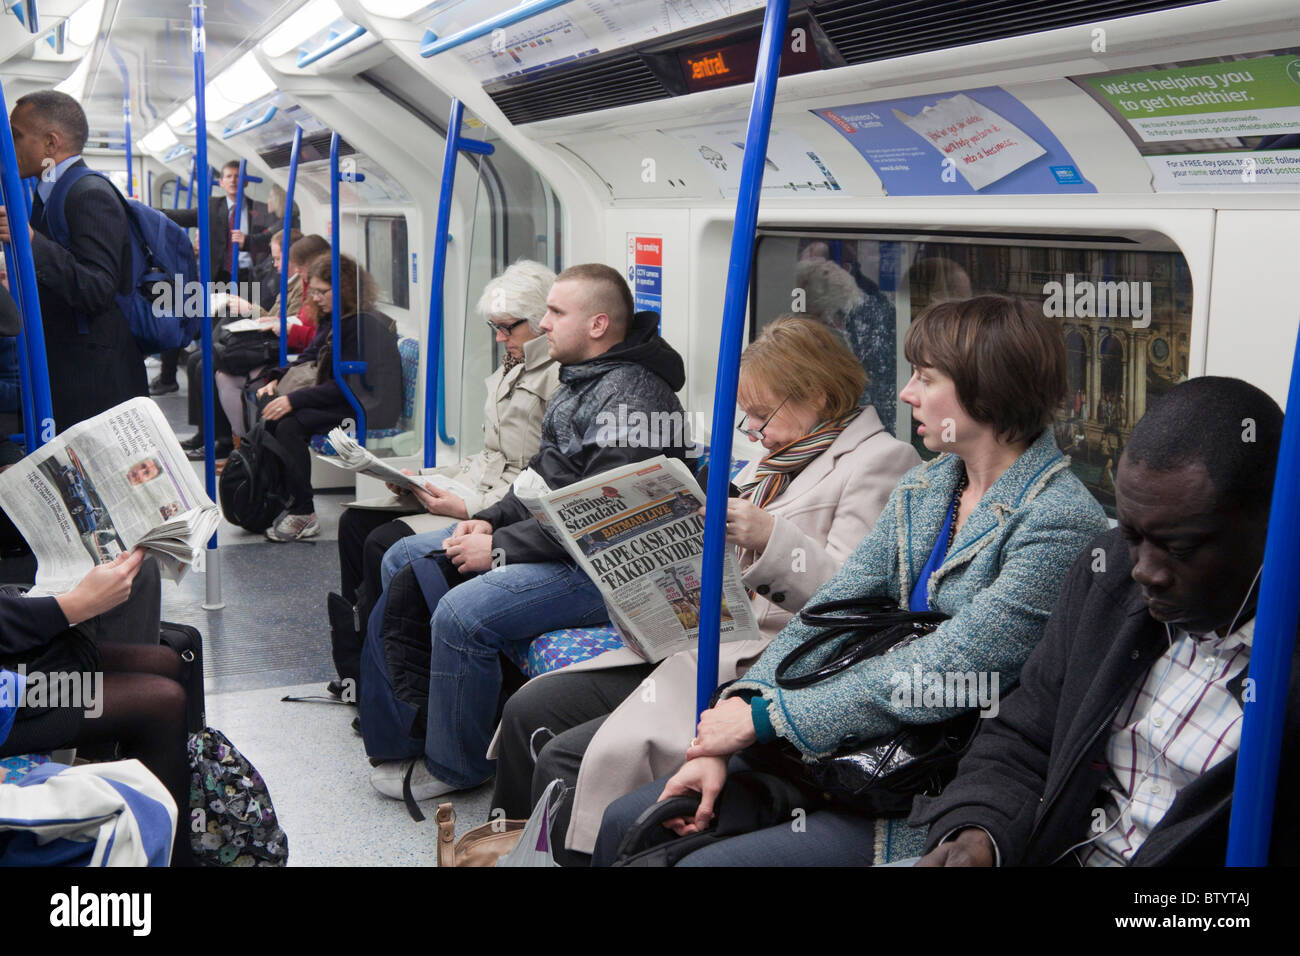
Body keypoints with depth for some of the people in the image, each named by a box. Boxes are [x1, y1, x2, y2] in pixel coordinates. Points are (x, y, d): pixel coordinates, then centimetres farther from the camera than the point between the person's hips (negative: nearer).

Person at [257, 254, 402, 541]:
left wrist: (294, 399, -24)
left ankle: (303, 514, -19)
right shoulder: (330, 320, 13)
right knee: (269, 411, -9)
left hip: (359, 406, -10)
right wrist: (277, 379, 3)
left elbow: (345, 385, -21)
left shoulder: (363, 324, -17)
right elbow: (309, 359, 21)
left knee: (290, 425, -27)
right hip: (332, 397, 10)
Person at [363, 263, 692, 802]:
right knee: (406, 562, 8)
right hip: (553, 541, 11)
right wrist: (490, 520, 4)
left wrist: (500, 549, -19)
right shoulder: (580, 382, 14)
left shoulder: (631, 399, -19)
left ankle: (454, 767, -3)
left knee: (462, 612, -26)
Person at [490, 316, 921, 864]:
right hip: (704, 638, 10)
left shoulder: (882, 460, -5)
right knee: (528, 711, 2)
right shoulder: (780, 459, 22)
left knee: (565, 761, -19)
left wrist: (771, 539, -27)